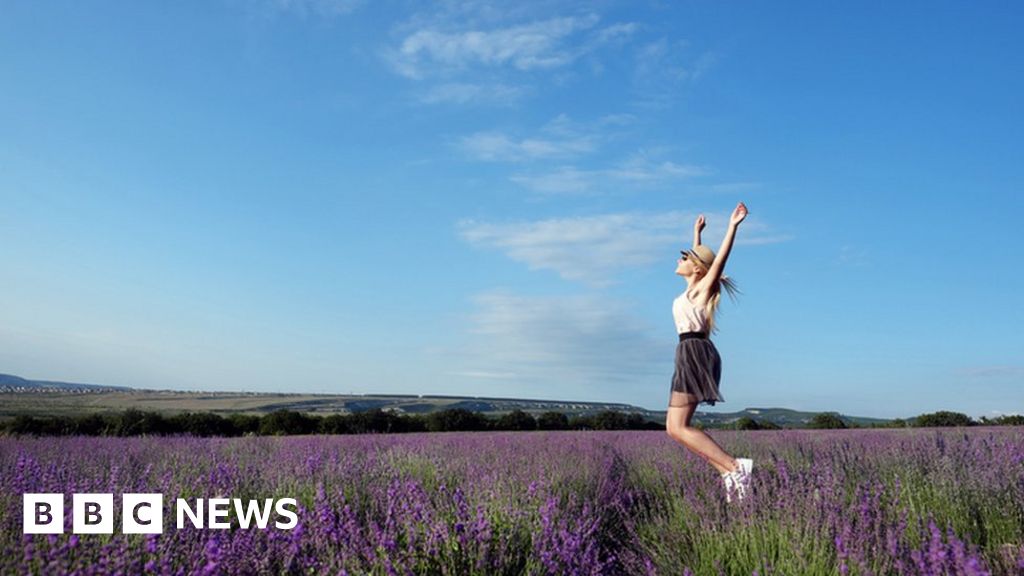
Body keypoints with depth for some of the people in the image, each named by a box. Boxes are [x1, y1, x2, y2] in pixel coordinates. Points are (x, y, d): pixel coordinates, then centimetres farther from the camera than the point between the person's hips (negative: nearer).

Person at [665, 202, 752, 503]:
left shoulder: (702, 288, -2)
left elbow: (719, 259, -15)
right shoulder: (694, 288, 19)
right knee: (676, 427, 5)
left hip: (695, 353, -9)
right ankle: (728, 473, 1)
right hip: (690, 356, 9)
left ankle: (734, 466, -12)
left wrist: (732, 226, -19)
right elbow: (699, 254, 36)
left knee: (677, 428, -12)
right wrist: (697, 232, 46)